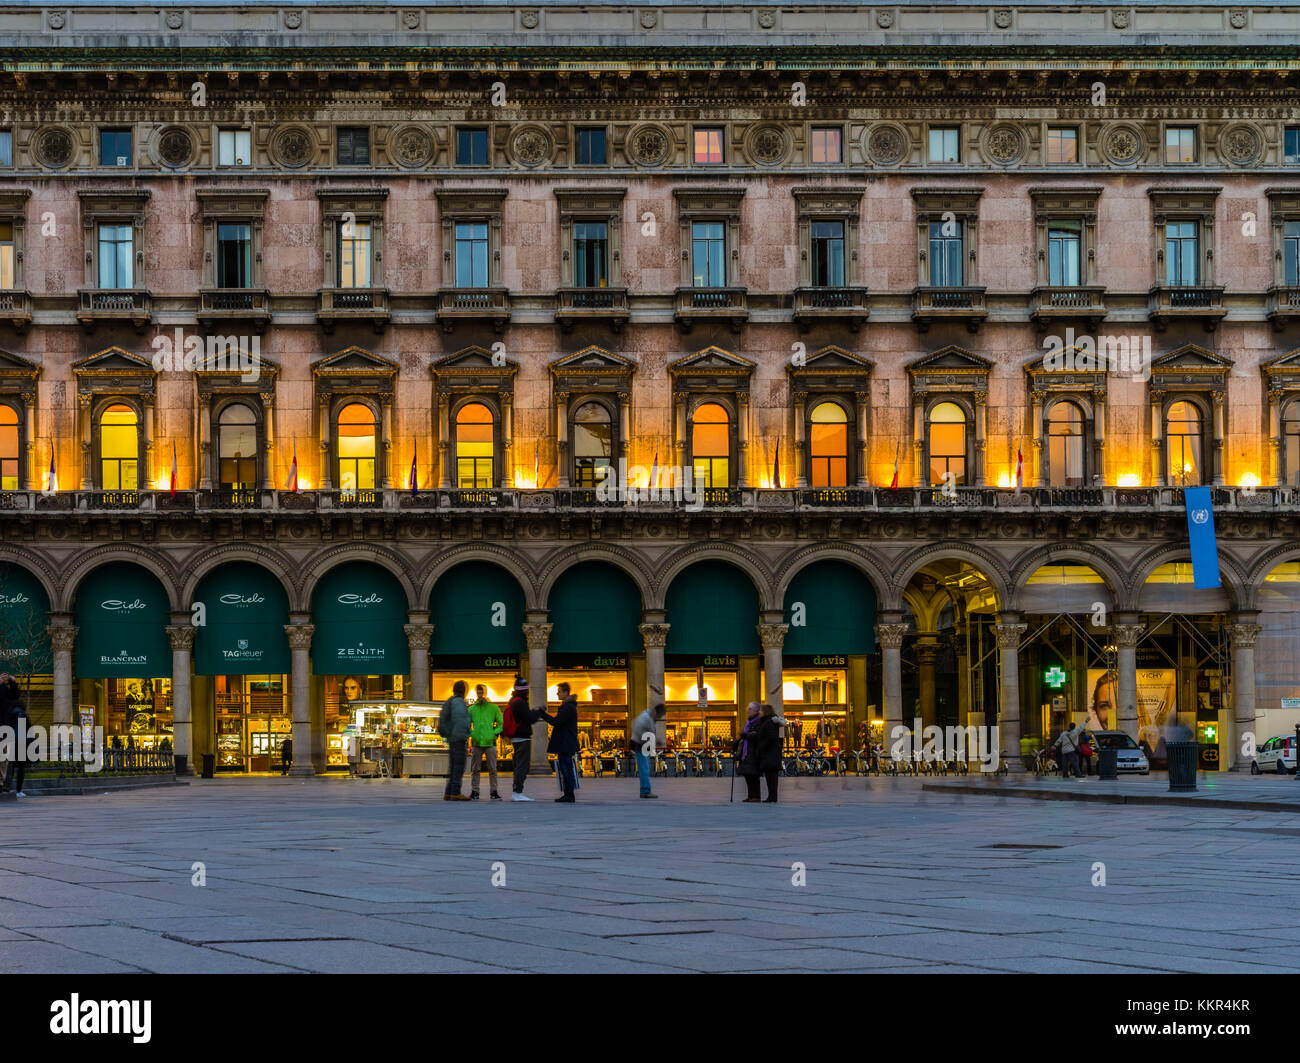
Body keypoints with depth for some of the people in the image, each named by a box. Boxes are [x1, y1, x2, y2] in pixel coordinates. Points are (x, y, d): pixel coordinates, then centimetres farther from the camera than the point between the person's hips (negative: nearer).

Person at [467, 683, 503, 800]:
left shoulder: (493, 708, 6)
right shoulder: (471, 709, 11)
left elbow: (501, 724, 10)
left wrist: (494, 733, -4)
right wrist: (471, 734, 0)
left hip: (490, 742, -1)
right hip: (476, 743, 1)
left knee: (492, 769, 0)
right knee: (475, 770, 2)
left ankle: (494, 792, 6)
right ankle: (474, 792, 7)